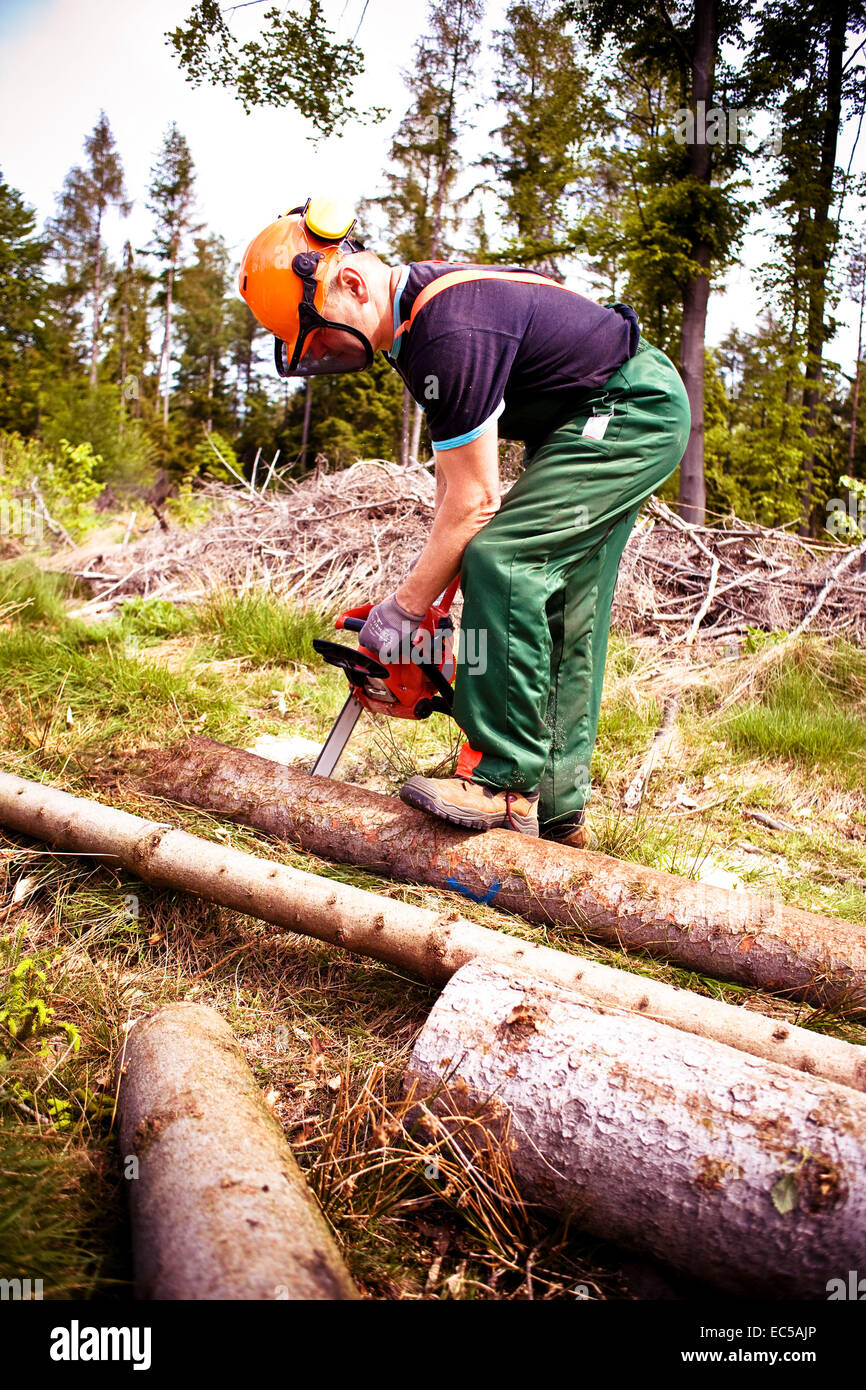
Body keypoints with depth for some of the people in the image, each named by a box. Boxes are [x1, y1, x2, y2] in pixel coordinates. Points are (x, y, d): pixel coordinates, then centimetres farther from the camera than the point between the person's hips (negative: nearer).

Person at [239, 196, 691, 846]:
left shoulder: (452, 334, -27)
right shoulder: (418, 315, 4)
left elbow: (473, 500, -23)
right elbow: (456, 471, 9)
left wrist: (405, 608, -13)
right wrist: (442, 577, 7)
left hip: (632, 409, -10)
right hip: (611, 416, 10)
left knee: (503, 561, -22)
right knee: (565, 611, 5)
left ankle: (504, 782, -19)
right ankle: (558, 809, 11)